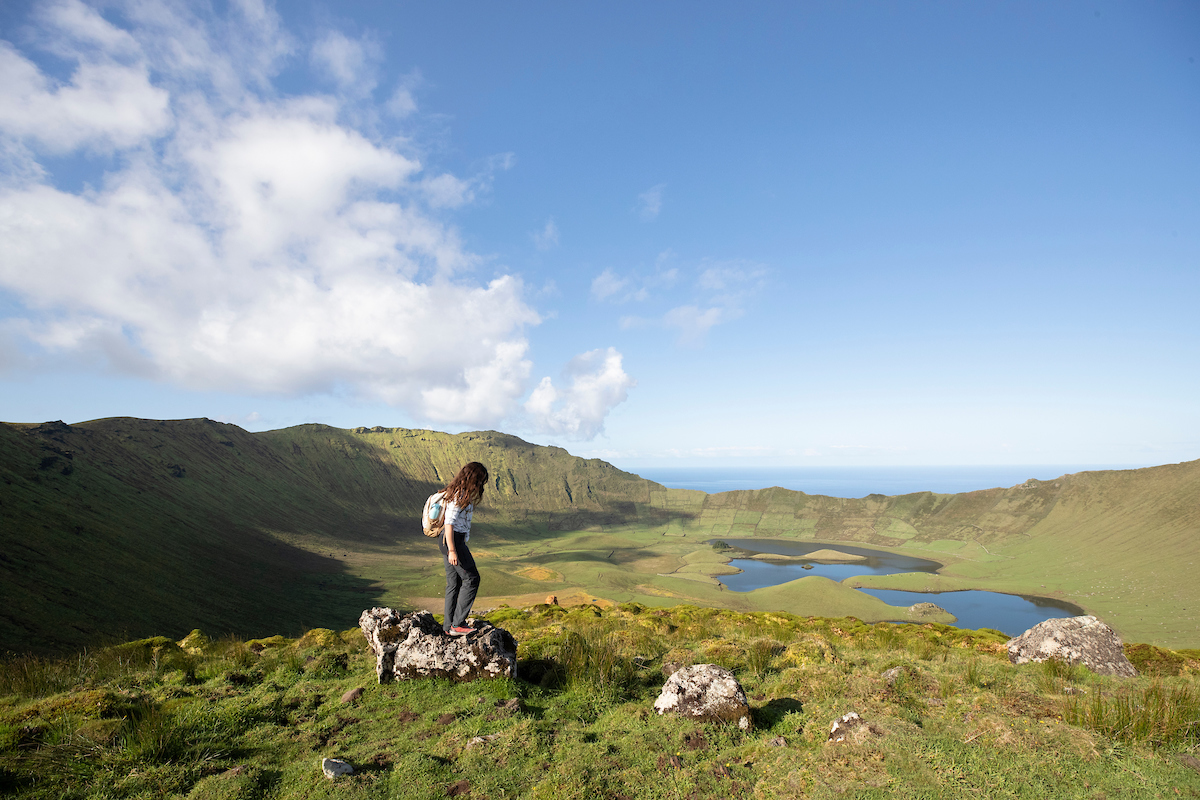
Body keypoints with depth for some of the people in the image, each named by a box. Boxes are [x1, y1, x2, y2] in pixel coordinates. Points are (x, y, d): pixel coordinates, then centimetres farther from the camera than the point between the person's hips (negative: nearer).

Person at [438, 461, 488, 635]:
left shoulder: (460, 493, 13)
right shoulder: (459, 496, -18)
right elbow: (449, 523, -22)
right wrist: (452, 551, -22)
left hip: (453, 541, 10)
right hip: (453, 541, -10)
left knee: (454, 582, 12)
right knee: (471, 579, -3)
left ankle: (449, 625, 18)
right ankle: (457, 624, 1)